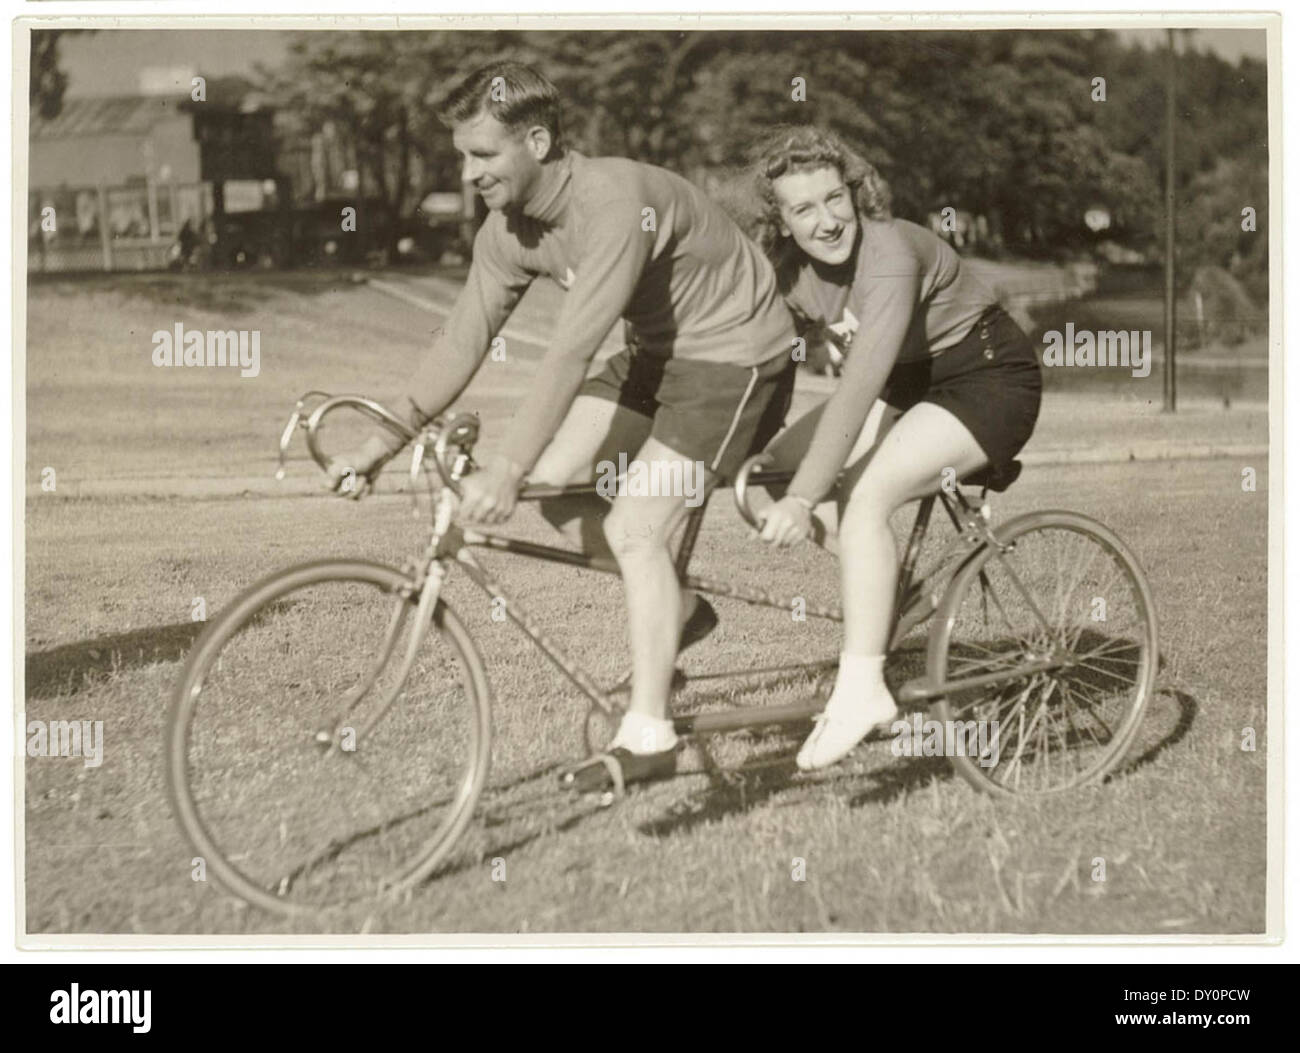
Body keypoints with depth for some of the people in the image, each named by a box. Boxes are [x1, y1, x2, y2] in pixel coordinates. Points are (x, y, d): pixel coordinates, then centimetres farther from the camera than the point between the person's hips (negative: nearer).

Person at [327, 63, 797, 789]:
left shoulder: (615, 204, -32)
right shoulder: (511, 229, -6)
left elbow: (571, 353, -37)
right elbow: (462, 344, 0)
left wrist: (506, 472, -39)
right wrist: (382, 444, -5)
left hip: (734, 354, -8)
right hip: (656, 352, 8)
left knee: (635, 527, -16)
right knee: (552, 481, -5)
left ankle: (648, 735, -8)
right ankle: (675, 608, 15)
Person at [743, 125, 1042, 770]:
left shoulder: (890, 257, -30)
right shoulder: (790, 266, -6)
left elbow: (858, 389, -37)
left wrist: (803, 500, -42)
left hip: (990, 381, -8)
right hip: (911, 383, 8)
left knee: (865, 496, -29)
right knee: (781, 463, -6)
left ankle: (860, 689, -25)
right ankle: (893, 595, 4)